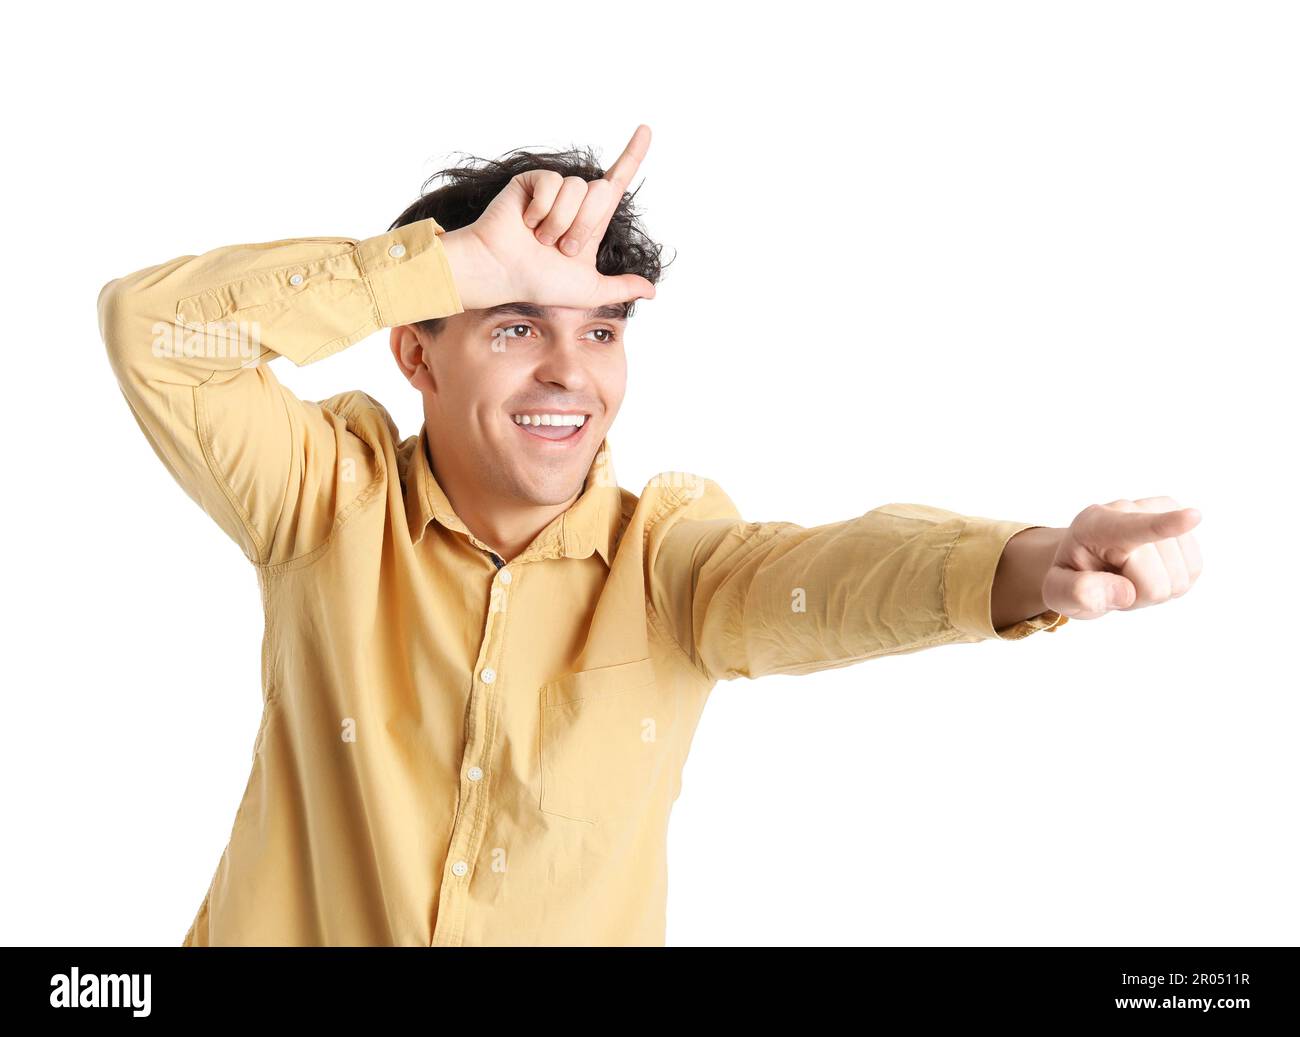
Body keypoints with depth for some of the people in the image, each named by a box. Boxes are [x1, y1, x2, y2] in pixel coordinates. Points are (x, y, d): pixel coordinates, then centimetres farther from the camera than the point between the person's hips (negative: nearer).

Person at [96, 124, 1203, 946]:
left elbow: (810, 576, -23)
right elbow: (153, 327, -18)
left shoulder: (665, 548, -5)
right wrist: (465, 260, -21)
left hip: (587, 920, 0)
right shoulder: (335, 499, -6)